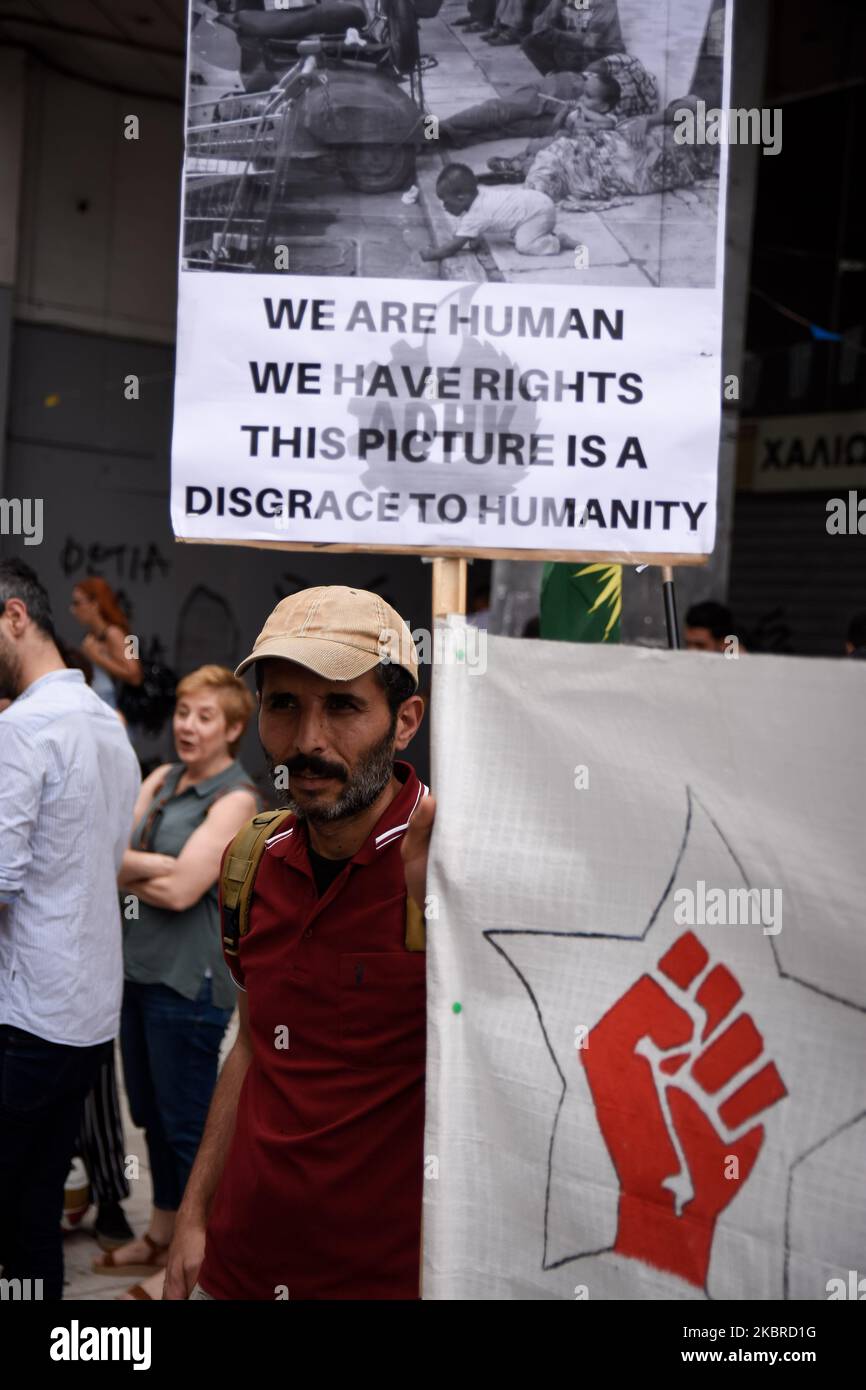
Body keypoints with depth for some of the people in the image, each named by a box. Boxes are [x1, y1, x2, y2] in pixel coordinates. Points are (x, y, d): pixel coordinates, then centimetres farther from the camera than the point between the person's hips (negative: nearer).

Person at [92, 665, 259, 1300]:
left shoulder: (236, 798, -11)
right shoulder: (162, 779, 11)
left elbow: (181, 890, -18)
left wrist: (127, 867, -5)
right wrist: (156, 870, -14)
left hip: (189, 978, -7)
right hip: (138, 964, 7)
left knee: (188, 1121, 2)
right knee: (151, 1111, 18)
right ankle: (163, 1234, 34)